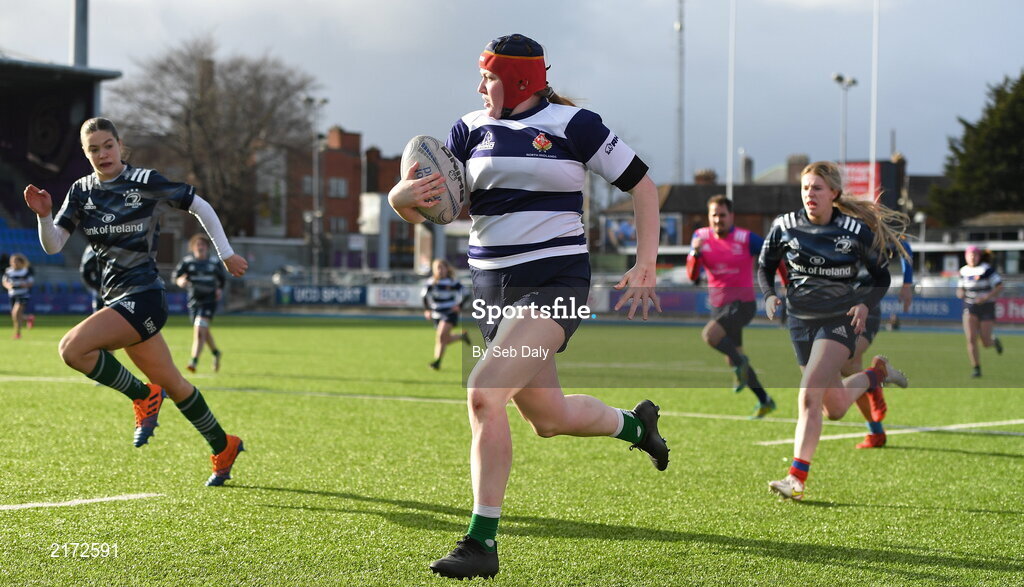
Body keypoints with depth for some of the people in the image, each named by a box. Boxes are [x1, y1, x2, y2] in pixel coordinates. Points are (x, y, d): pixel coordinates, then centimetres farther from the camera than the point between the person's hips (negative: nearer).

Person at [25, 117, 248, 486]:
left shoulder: (145, 182, -8)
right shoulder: (81, 192, 8)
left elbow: (200, 206, 2)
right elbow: (52, 245, 4)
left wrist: (226, 255, 6)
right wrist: (44, 216, -16)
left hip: (144, 296, -7)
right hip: (118, 298, 7)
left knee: (72, 348, -24)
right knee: (171, 383, 15)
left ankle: (143, 396, -4)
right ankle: (224, 448, 31)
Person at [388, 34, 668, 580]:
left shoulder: (573, 125, -5)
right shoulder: (470, 129, 7)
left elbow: (641, 184, 2)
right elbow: (426, 208, 5)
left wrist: (645, 267, -3)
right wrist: (405, 195, -19)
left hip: (554, 283, -6)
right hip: (491, 287, 6)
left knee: (483, 394, -23)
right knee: (548, 417, 15)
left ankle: (482, 543, -14)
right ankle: (636, 423, 48)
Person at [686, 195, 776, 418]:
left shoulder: (746, 238, -11)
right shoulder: (701, 236, 0)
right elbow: (692, 276, -4)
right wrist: (695, 253, -22)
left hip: (742, 304, -6)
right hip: (718, 305, 6)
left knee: (709, 334, -31)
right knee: (734, 362, 12)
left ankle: (740, 362, -7)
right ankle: (764, 401, 27)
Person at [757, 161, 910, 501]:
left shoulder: (856, 229, -10)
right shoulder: (785, 226, -5)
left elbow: (881, 275, 0)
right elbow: (765, 266, 9)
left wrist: (866, 304, -17)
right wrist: (769, 295, -10)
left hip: (840, 320, -4)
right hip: (800, 320, 4)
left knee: (809, 396, -23)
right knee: (835, 408, 13)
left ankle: (797, 479, -19)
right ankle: (874, 374, 47)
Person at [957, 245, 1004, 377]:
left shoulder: (986, 269, -12)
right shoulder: (964, 271, 5)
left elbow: (1000, 287, -13)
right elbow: (960, 290, 17)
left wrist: (986, 297, -24)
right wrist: (960, 293, -7)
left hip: (986, 308, -3)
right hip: (970, 309, 3)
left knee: (986, 343, -2)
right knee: (971, 339, -14)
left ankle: (995, 342, 36)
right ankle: (976, 368, -4)